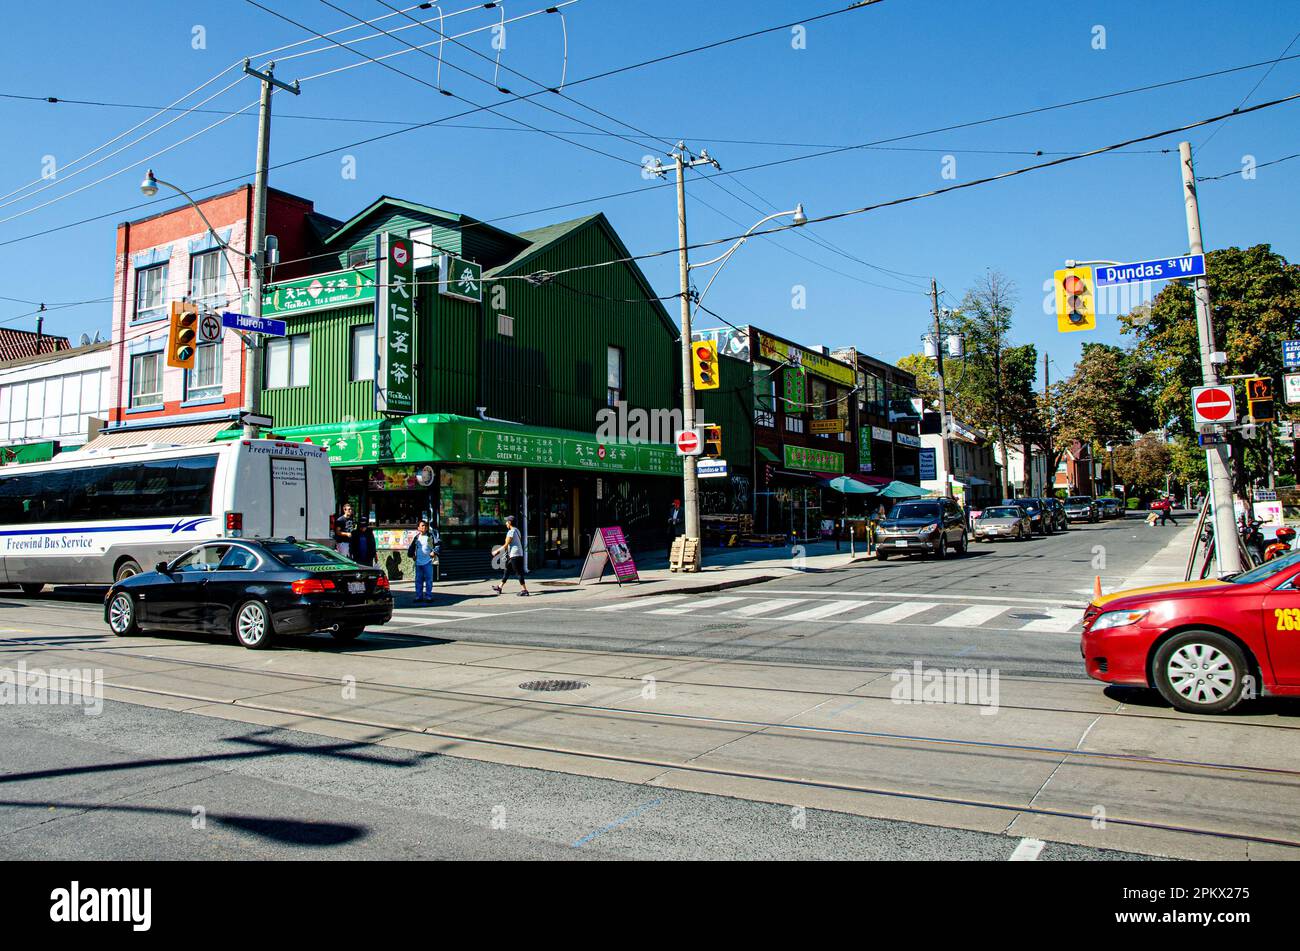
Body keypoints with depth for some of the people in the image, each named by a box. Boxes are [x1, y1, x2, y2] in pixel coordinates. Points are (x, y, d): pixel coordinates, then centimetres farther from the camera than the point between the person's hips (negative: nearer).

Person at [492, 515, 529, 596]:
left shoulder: (511, 532, -15)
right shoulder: (517, 531, 14)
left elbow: (506, 545, -15)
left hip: (514, 555, -10)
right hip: (519, 554, 10)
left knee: (518, 573, -8)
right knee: (507, 570, 17)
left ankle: (524, 590, -8)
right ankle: (500, 587, 27)